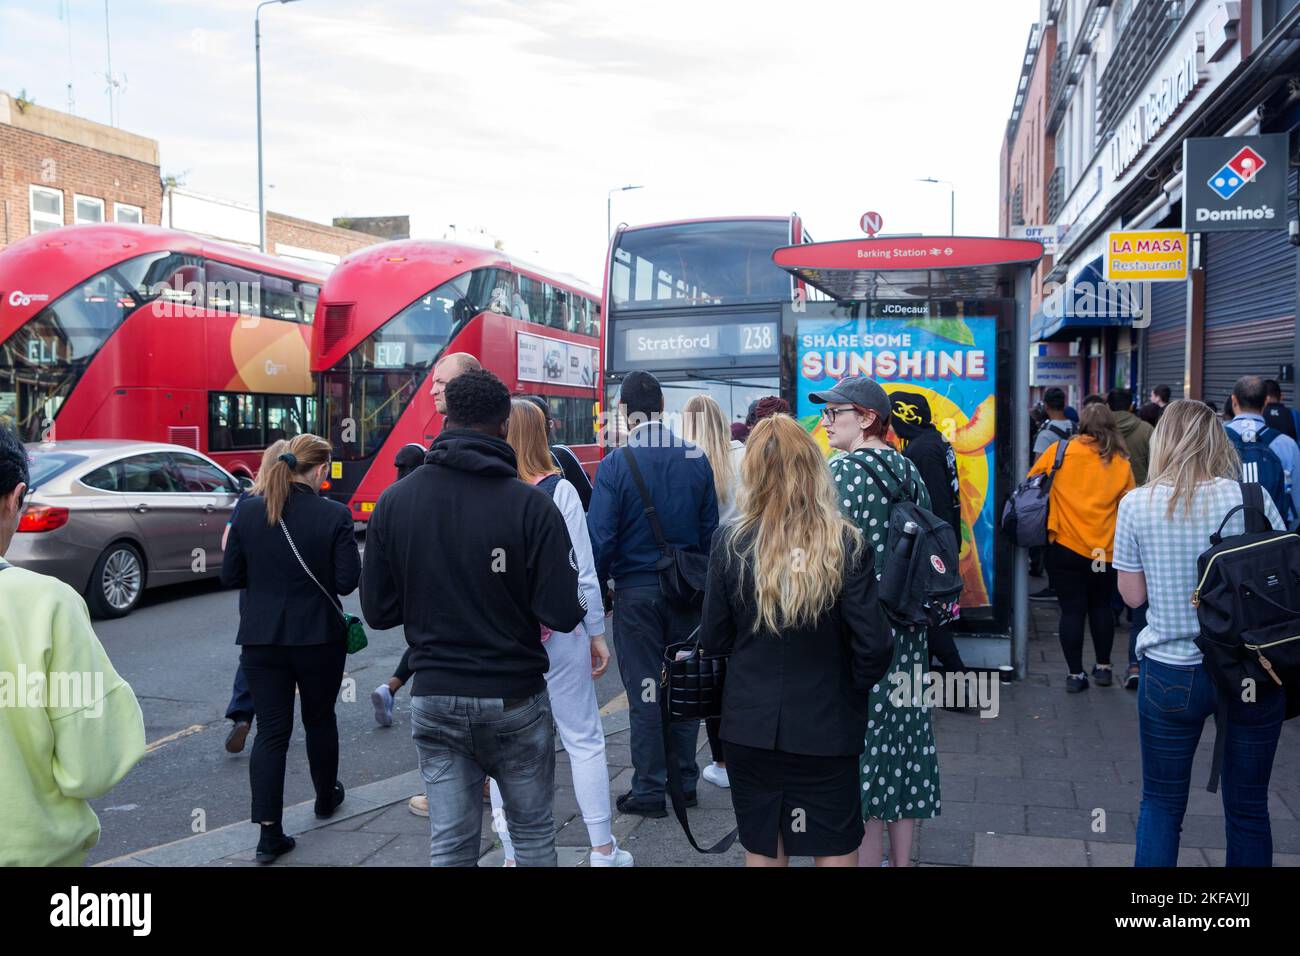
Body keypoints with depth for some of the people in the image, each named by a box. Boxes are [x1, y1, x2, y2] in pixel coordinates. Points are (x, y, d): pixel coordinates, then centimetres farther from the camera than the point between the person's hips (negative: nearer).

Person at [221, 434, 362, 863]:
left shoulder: (248, 511, -4)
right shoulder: (334, 515, -14)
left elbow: (229, 576, 1)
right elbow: (347, 582, -13)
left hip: (261, 639, 2)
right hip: (319, 637, -2)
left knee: (271, 731, 6)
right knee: (320, 719, 19)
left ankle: (269, 833, 3)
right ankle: (326, 797, 40)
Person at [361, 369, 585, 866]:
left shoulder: (393, 502, -5)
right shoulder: (531, 505, -15)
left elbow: (378, 612, -1)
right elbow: (562, 615, -16)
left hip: (434, 697, 2)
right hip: (514, 696, -2)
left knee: (449, 842, 12)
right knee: (532, 830, 17)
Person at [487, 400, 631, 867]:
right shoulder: (558, 488, -8)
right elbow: (582, 569, -7)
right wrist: (596, 632, 3)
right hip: (557, 630, -1)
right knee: (584, 740, 10)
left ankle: (514, 852, 16)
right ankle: (603, 849, 19)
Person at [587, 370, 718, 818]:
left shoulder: (615, 464, -12)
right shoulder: (696, 459, -1)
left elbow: (601, 535, -13)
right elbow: (711, 528, 3)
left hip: (636, 592, -3)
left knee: (644, 692, 5)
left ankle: (649, 790, 13)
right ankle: (685, 781, 24)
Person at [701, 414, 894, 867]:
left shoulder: (731, 541, -11)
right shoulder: (845, 542, -14)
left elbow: (713, 639, -4)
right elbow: (873, 644, -13)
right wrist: (854, 688, 7)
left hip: (750, 722, 1)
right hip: (826, 726, -1)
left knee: (762, 848, 17)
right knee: (836, 847, 16)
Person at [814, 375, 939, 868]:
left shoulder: (843, 472, -14)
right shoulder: (909, 471, 8)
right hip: (907, 639, 8)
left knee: (860, 759, 1)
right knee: (900, 749, 16)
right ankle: (901, 858, 28)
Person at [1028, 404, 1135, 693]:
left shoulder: (1058, 452, -5)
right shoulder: (1121, 463, -2)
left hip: (1064, 547, -1)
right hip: (1105, 549, 2)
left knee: (1072, 609, 6)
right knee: (1101, 606, 19)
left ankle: (1075, 674, 11)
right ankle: (1103, 667, 28)